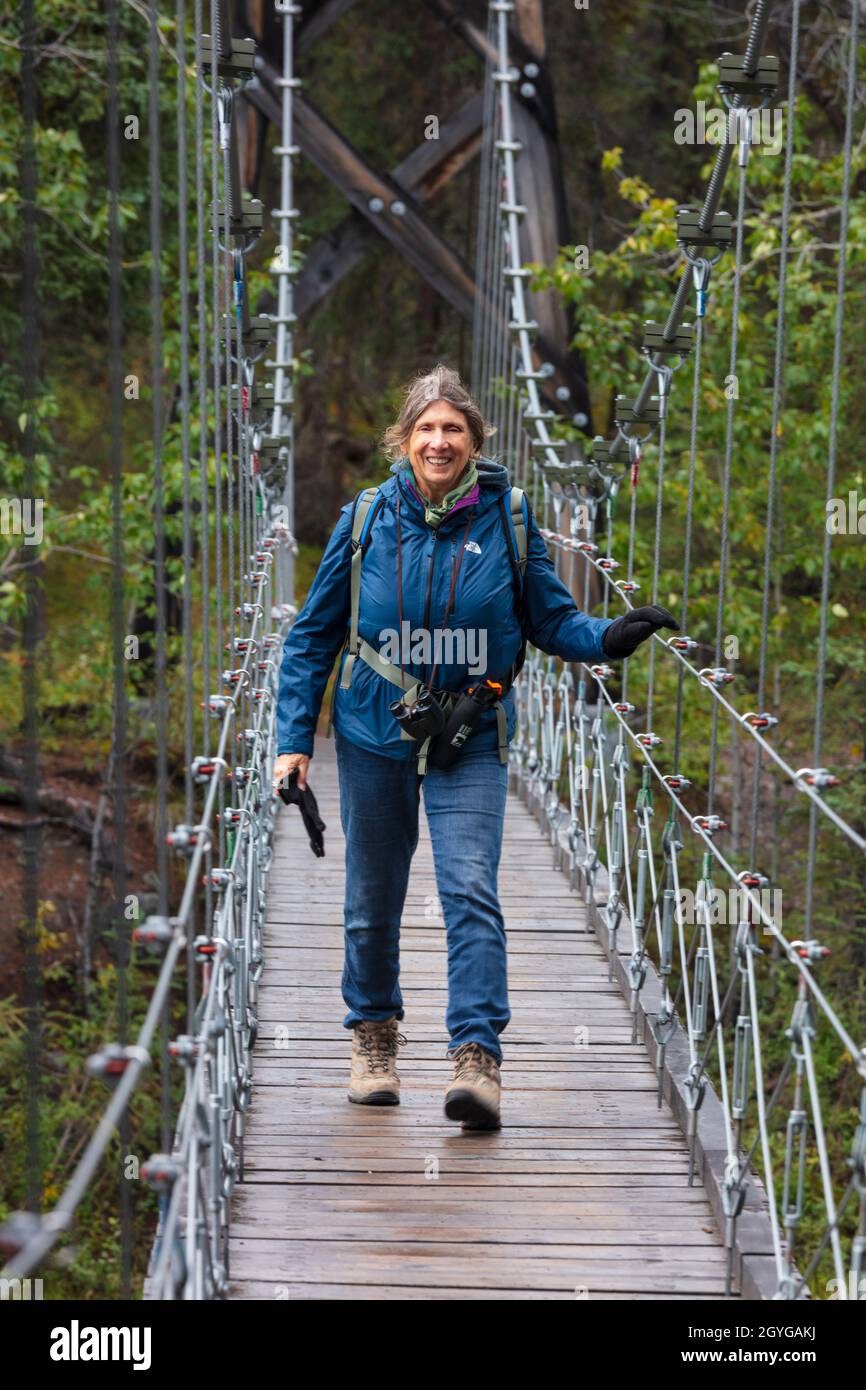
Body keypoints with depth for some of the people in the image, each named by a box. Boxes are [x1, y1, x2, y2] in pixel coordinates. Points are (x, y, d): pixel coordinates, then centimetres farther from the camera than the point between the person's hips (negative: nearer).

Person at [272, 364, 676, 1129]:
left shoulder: (507, 519, -4)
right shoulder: (366, 519, -3)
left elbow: (551, 618, 3)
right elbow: (313, 634, 3)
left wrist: (610, 636, -19)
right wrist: (295, 738, -1)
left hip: (472, 741, -1)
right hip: (374, 734, 1)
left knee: (471, 892, -15)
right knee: (373, 896, 12)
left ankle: (478, 1055, -19)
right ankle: (374, 1030, 34)